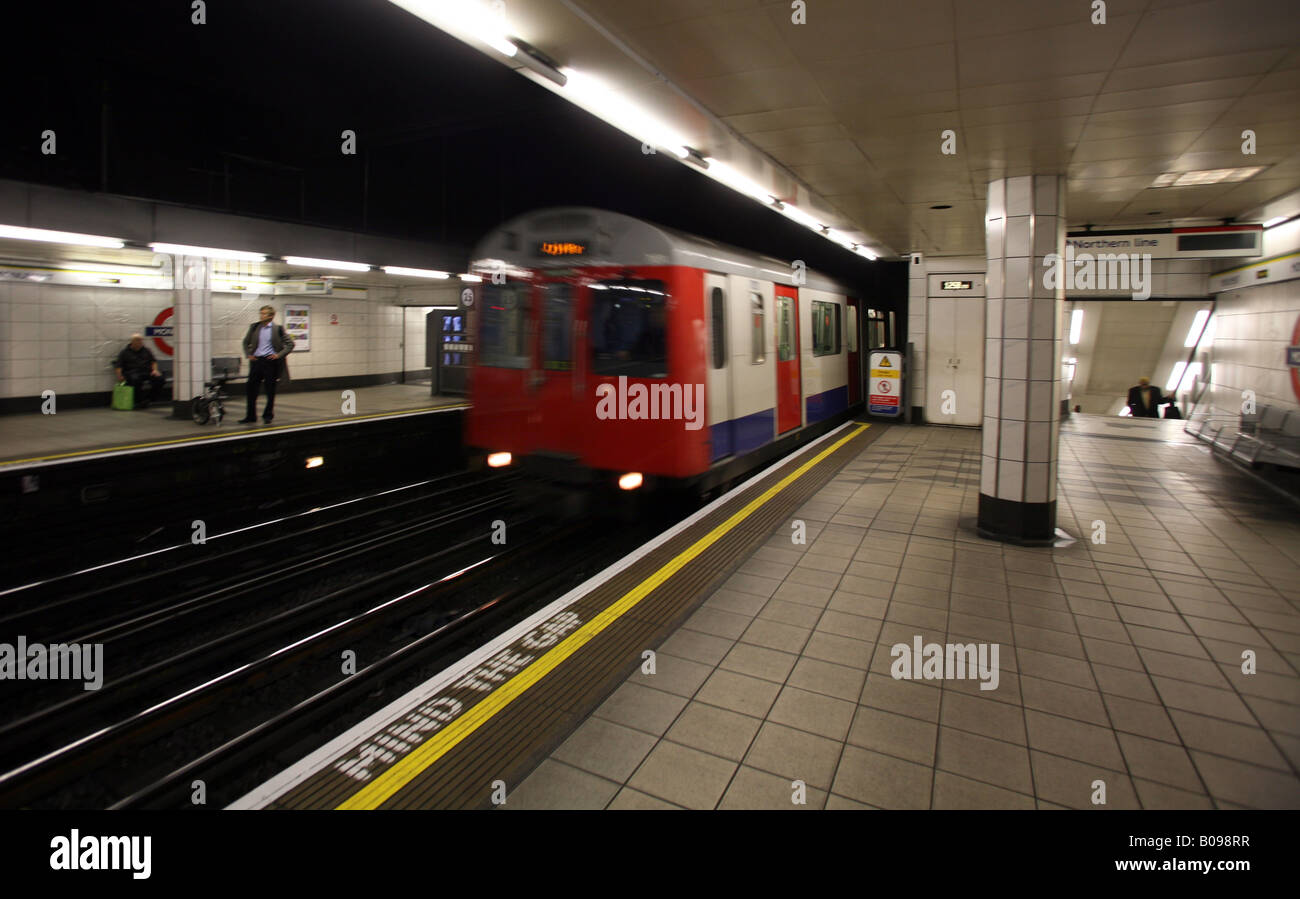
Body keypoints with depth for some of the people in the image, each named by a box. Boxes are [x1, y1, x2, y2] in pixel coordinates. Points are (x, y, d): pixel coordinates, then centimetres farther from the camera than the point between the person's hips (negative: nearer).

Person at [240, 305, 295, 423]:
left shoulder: (278, 328, -3)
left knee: (270, 391, 5)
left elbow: (290, 344, -1)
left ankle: (268, 415, 18)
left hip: (270, 361, -3)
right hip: (256, 361, 3)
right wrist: (248, 354, 8)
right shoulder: (254, 327, 8)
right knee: (251, 389, 3)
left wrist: (279, 355, -9)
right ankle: (250, 416, 12)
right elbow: (246, 342, 22)